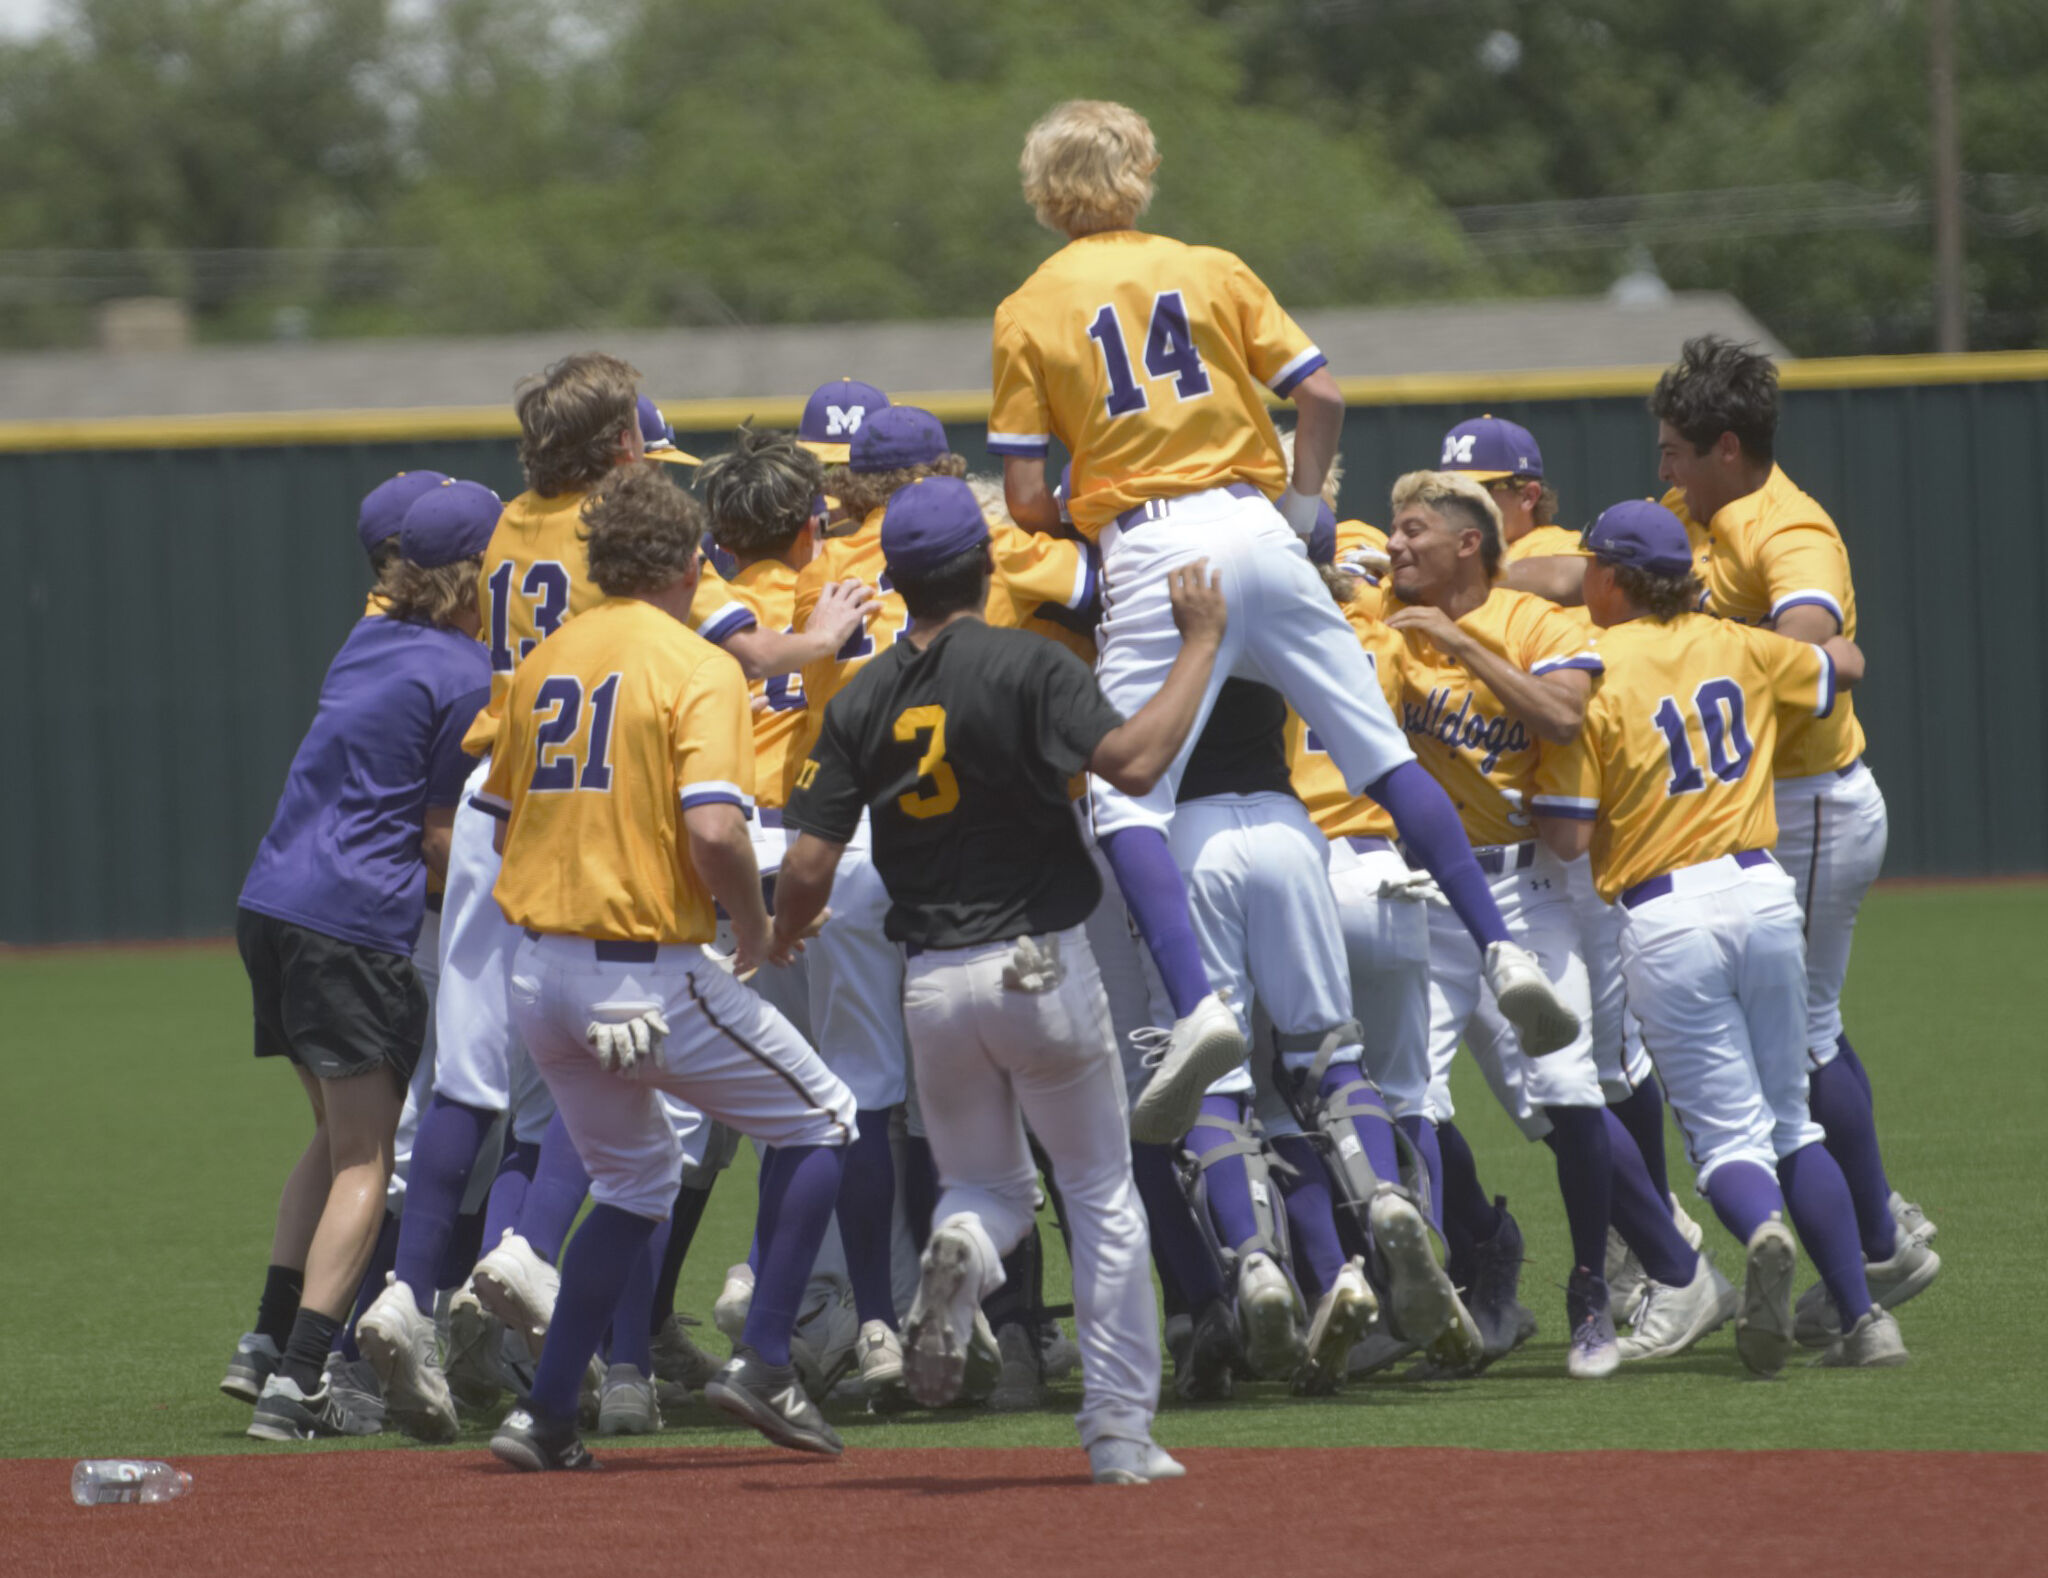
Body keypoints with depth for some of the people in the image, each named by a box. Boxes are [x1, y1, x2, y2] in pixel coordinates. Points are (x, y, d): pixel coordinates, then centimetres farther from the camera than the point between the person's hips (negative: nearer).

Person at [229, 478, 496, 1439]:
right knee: (366, 1158, -3)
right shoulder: (465, 677, -8)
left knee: (339, 1133, 21)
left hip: (268, 908, 8)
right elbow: (442, 839, -8)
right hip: (353, 924, -8)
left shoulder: (368, 640, 15)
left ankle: (270, 1343, 16)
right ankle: (298, 1381, -13)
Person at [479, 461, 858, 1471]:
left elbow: (501, 818, 16)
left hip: (538, 969, 7)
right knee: (818, 1122, 12)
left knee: (634, 1180, 23)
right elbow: (715, 830, -21)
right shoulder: (698, 668, -10)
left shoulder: (543, 665, 11)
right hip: (647, 973, -7)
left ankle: (545, 1417, 14)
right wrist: (755, 929, -5)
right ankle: (762, 1364, 3)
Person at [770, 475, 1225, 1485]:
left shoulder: (861, 702, 1)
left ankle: (958, 1253, -18)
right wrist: (1200, 643, -14)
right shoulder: (1027, 667, -11)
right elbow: (1132, 761, -25)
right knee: (1103, 1196, 10)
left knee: (987, 1184, 20)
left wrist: (779, 942, 19)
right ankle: (1119, 1432, 5)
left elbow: (807, 868, -2)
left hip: (931, 982, 3)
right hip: (1041, 966, -3)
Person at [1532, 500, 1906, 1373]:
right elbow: (1845, 663, 28)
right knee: (1791, 1121, 16)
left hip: (1665, 920, -4)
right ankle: (1863, 1318, 7)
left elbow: (1568, 835, -9)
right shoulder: (1740, 649, 8)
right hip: (1763, 892, 4)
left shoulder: (1592, 676, -6)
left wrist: (1531, 787, 11)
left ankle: (1761, 1229, -34)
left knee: (1727, 1130, 0)